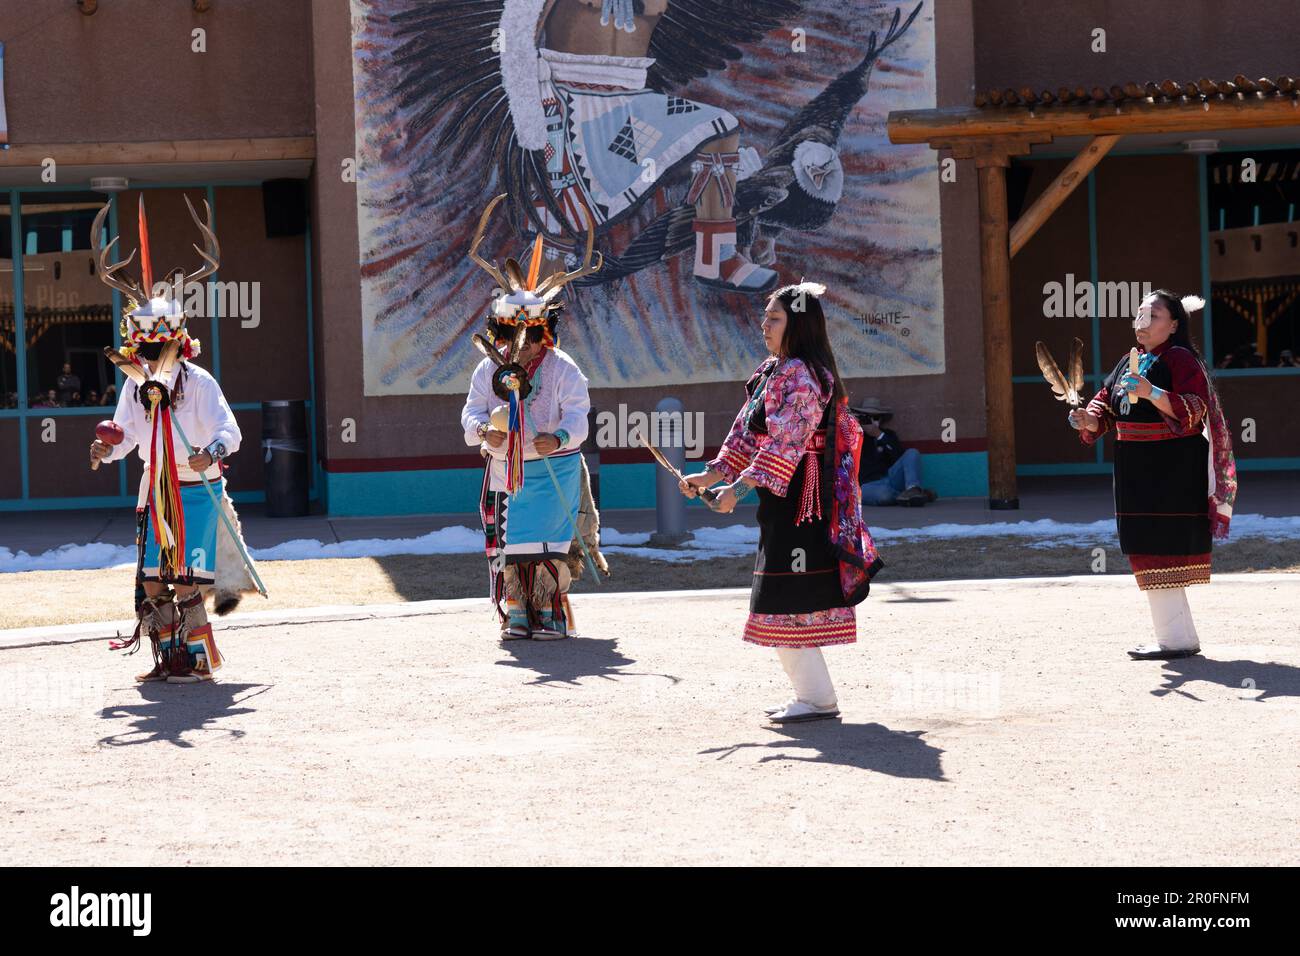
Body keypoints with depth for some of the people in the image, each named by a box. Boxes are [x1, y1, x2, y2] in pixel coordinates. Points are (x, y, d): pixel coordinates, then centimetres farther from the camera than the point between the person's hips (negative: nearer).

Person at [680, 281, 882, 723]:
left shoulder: (801, 375, -16)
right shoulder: (772, 371, 15)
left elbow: (785, 442, -24)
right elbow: (748, 432, 17)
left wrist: (740, 487, -28)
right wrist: (711, 475, 11)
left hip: (799, 499, -10)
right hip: (781, 499, 10)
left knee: (789, 602, -9)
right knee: (788, 600, 13)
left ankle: (817, 698, -5)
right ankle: (809, 693, 19)